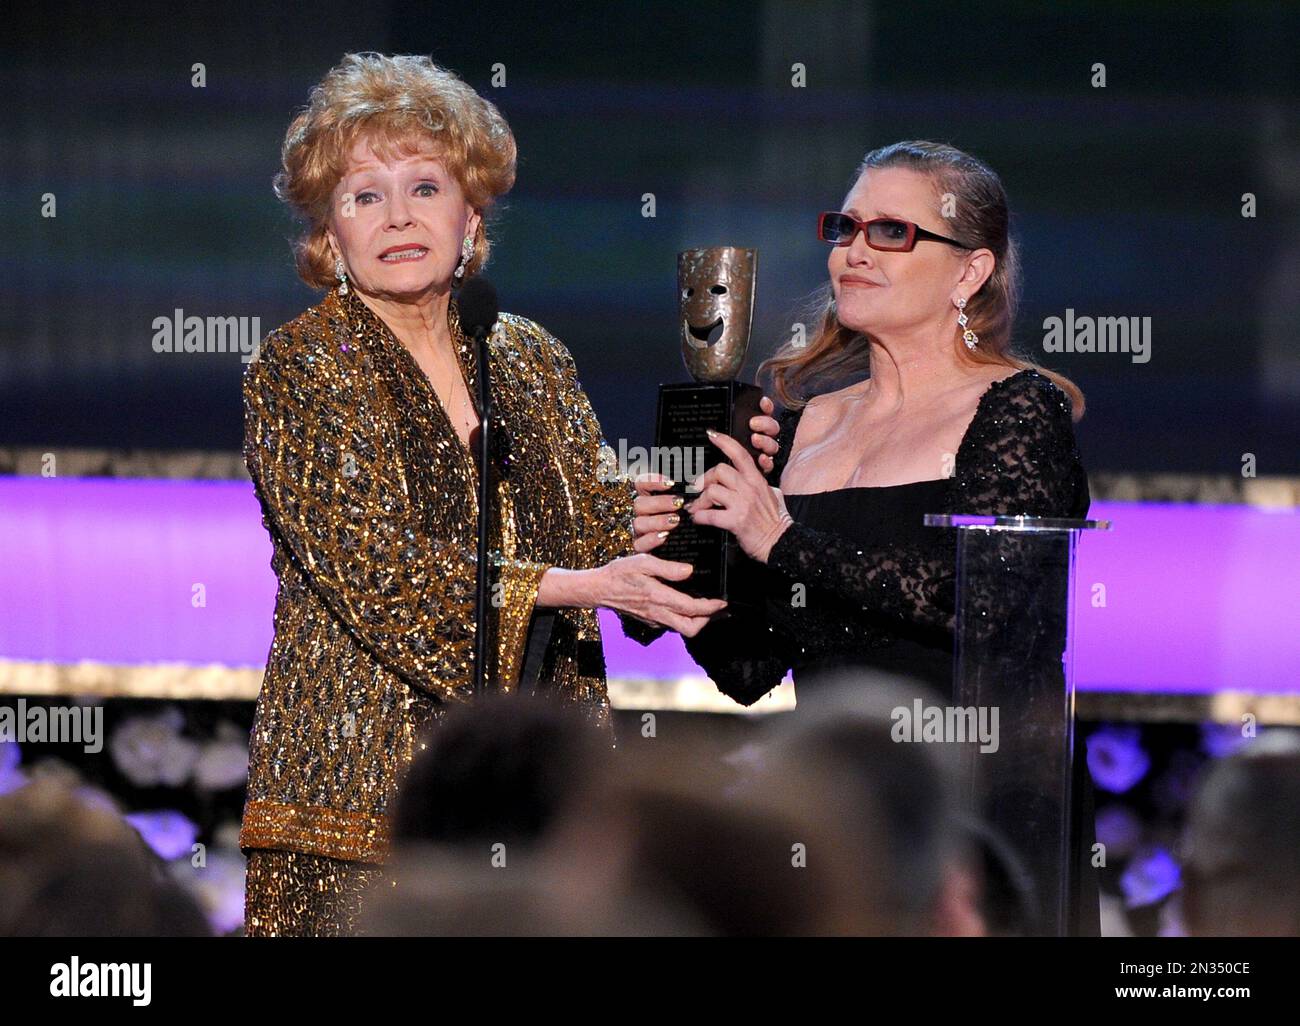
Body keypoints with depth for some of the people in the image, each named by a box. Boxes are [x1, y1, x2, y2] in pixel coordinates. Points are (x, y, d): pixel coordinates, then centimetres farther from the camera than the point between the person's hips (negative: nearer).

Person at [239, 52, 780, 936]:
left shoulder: (532, 360, 13)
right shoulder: (299, 368, -3)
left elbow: (599, 526, 14)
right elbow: (371, 566, -14)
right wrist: (570, 589, -20)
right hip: (365, 776, -4)